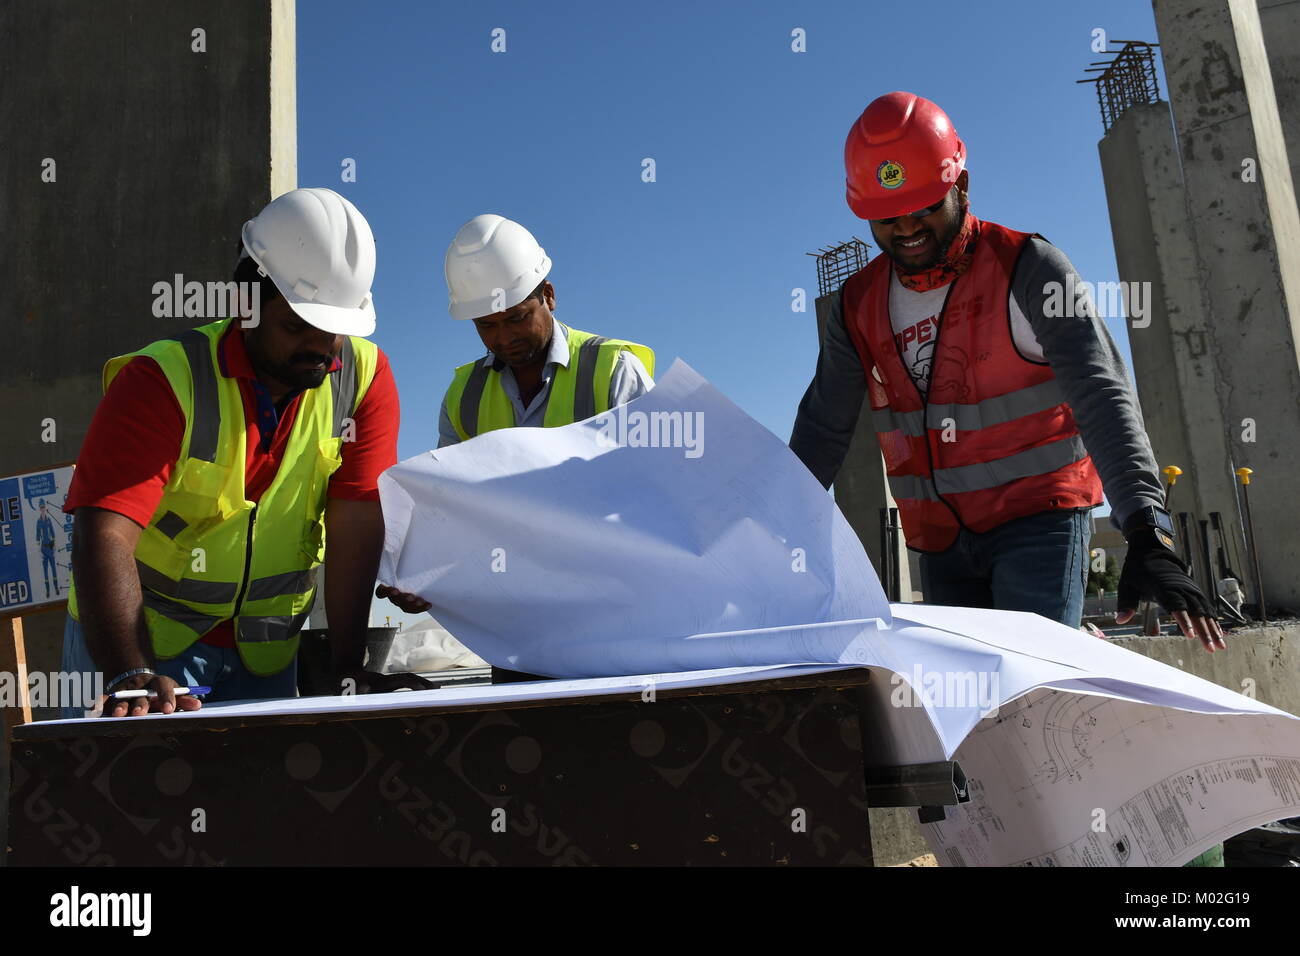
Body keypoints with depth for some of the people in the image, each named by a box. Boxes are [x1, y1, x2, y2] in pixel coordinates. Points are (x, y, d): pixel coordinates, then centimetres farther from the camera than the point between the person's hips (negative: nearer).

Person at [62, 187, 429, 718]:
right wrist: (132, 676, -41)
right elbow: (106, 536, -28)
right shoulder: (164, 380, -19)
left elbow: (356, 527, -15)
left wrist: (350, 671, -20)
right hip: (134, 637, -2)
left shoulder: (364, 376, -11)